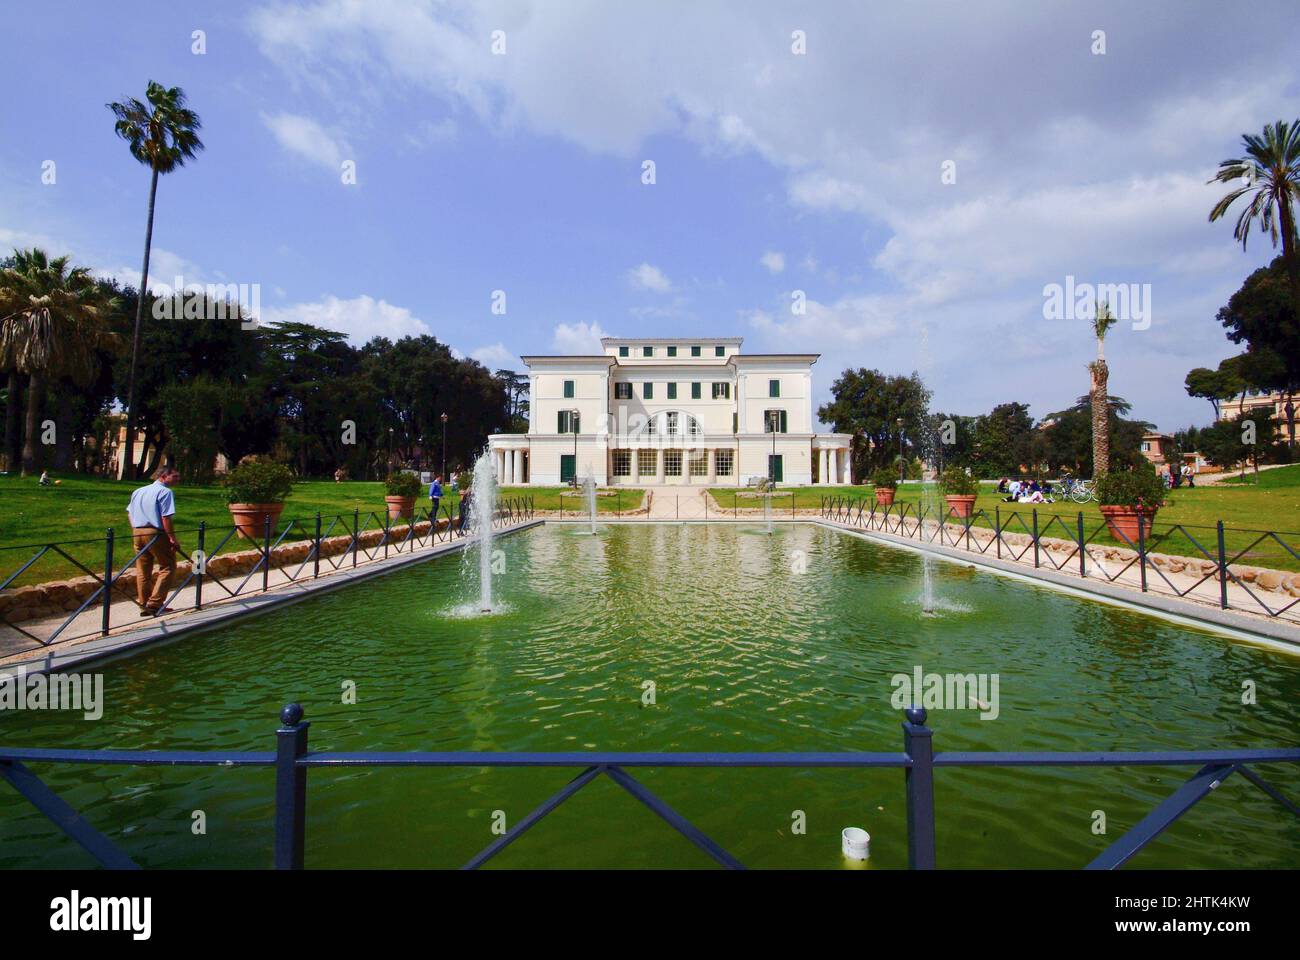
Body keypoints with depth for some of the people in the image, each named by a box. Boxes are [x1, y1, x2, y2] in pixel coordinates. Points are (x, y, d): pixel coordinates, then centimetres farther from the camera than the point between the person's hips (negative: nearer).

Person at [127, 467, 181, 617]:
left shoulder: (138, 491, 17)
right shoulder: (165, 492, -9)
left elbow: (129, 512, 20)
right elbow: (166, 518, -15)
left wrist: (136, 530, 24)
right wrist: (172, 538, -14)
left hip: (137, 532, 8)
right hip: (155, 533, -8)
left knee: (142, 570, 12)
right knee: (168, 566, 1)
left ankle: (143, 604, 17)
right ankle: (154, 603, -5)